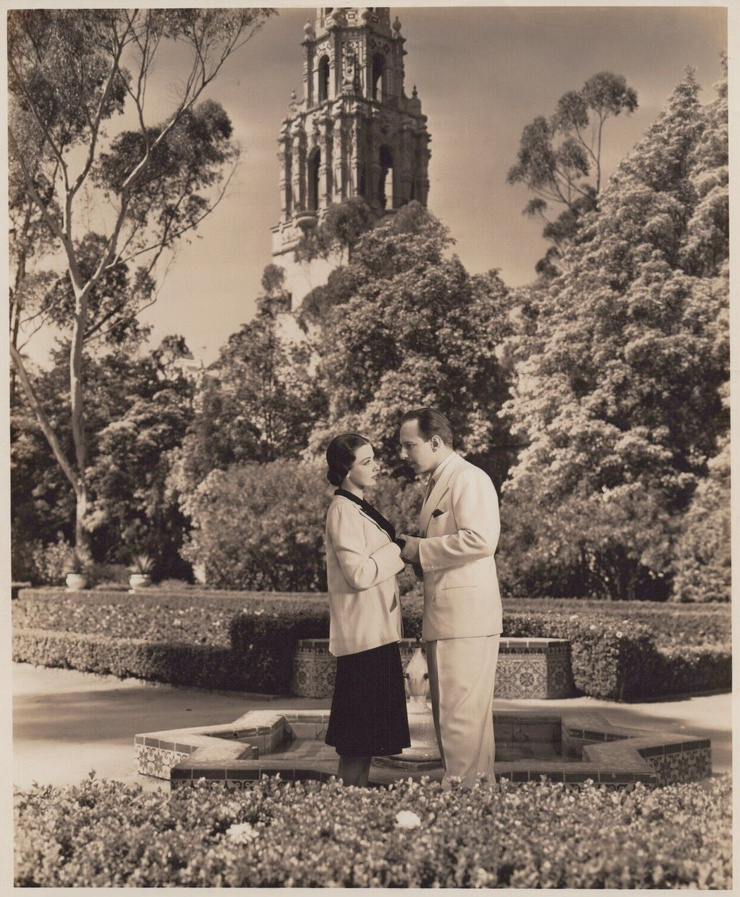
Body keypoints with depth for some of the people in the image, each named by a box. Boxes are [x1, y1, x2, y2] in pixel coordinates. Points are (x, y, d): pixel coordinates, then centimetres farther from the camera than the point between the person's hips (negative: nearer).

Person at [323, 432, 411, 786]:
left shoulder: (360, 508, 17)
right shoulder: (342, 511, -14)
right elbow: (359, 574, -21)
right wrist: (399, 550, -12)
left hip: (378, 631, 10)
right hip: (362, 634, -10)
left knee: (365, 737, 12)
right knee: (358, 742, -6)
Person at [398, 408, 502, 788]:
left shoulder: (468, 478, -10)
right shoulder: (438, 483, 21)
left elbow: (481, 539, -22)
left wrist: (422, 550, -14)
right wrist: (415, 549, 10)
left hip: (466, 616, -10)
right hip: (445, 617, 10)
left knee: (460, 714, -8)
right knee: (450, 713, 14)